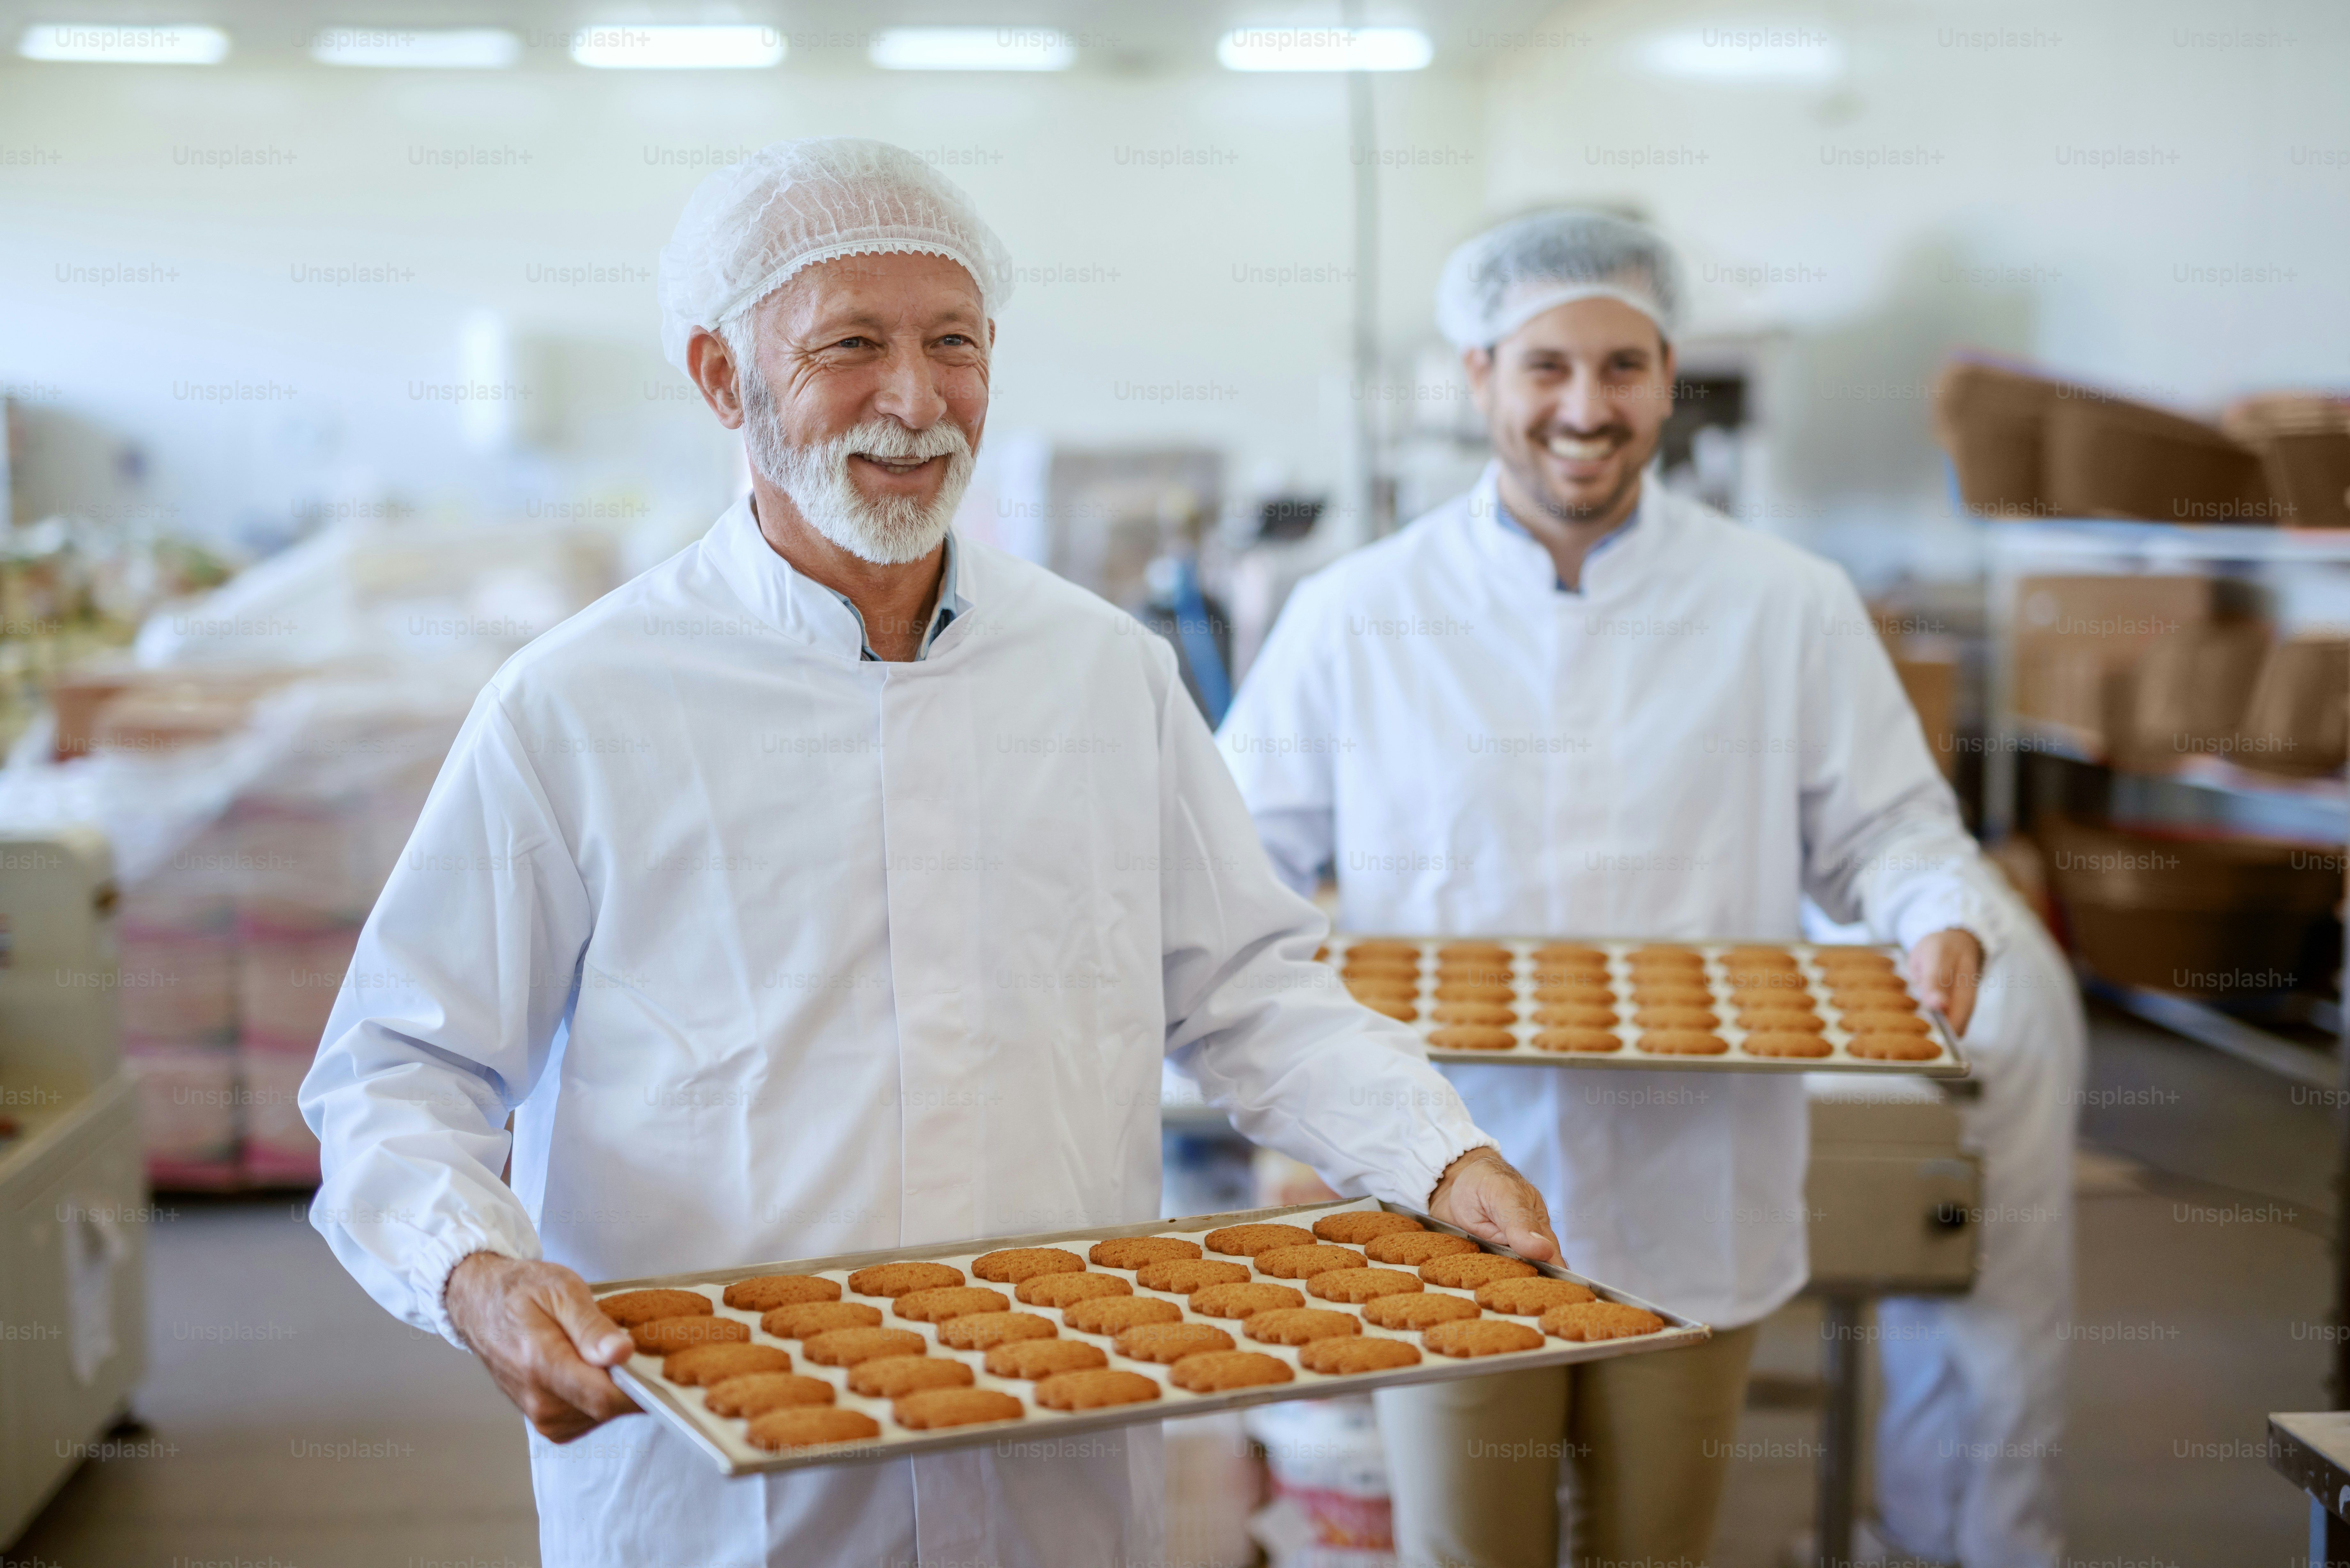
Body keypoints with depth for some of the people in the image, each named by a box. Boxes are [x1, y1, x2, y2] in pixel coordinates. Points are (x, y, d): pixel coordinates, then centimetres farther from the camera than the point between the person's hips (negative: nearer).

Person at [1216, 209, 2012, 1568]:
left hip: (1693, 1222, 1)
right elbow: (1242, 846, 7)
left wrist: (1945, 921, -13)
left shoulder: (1791, 608, 3)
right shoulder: (1357, 616, 1)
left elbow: (1888, 827, 8)